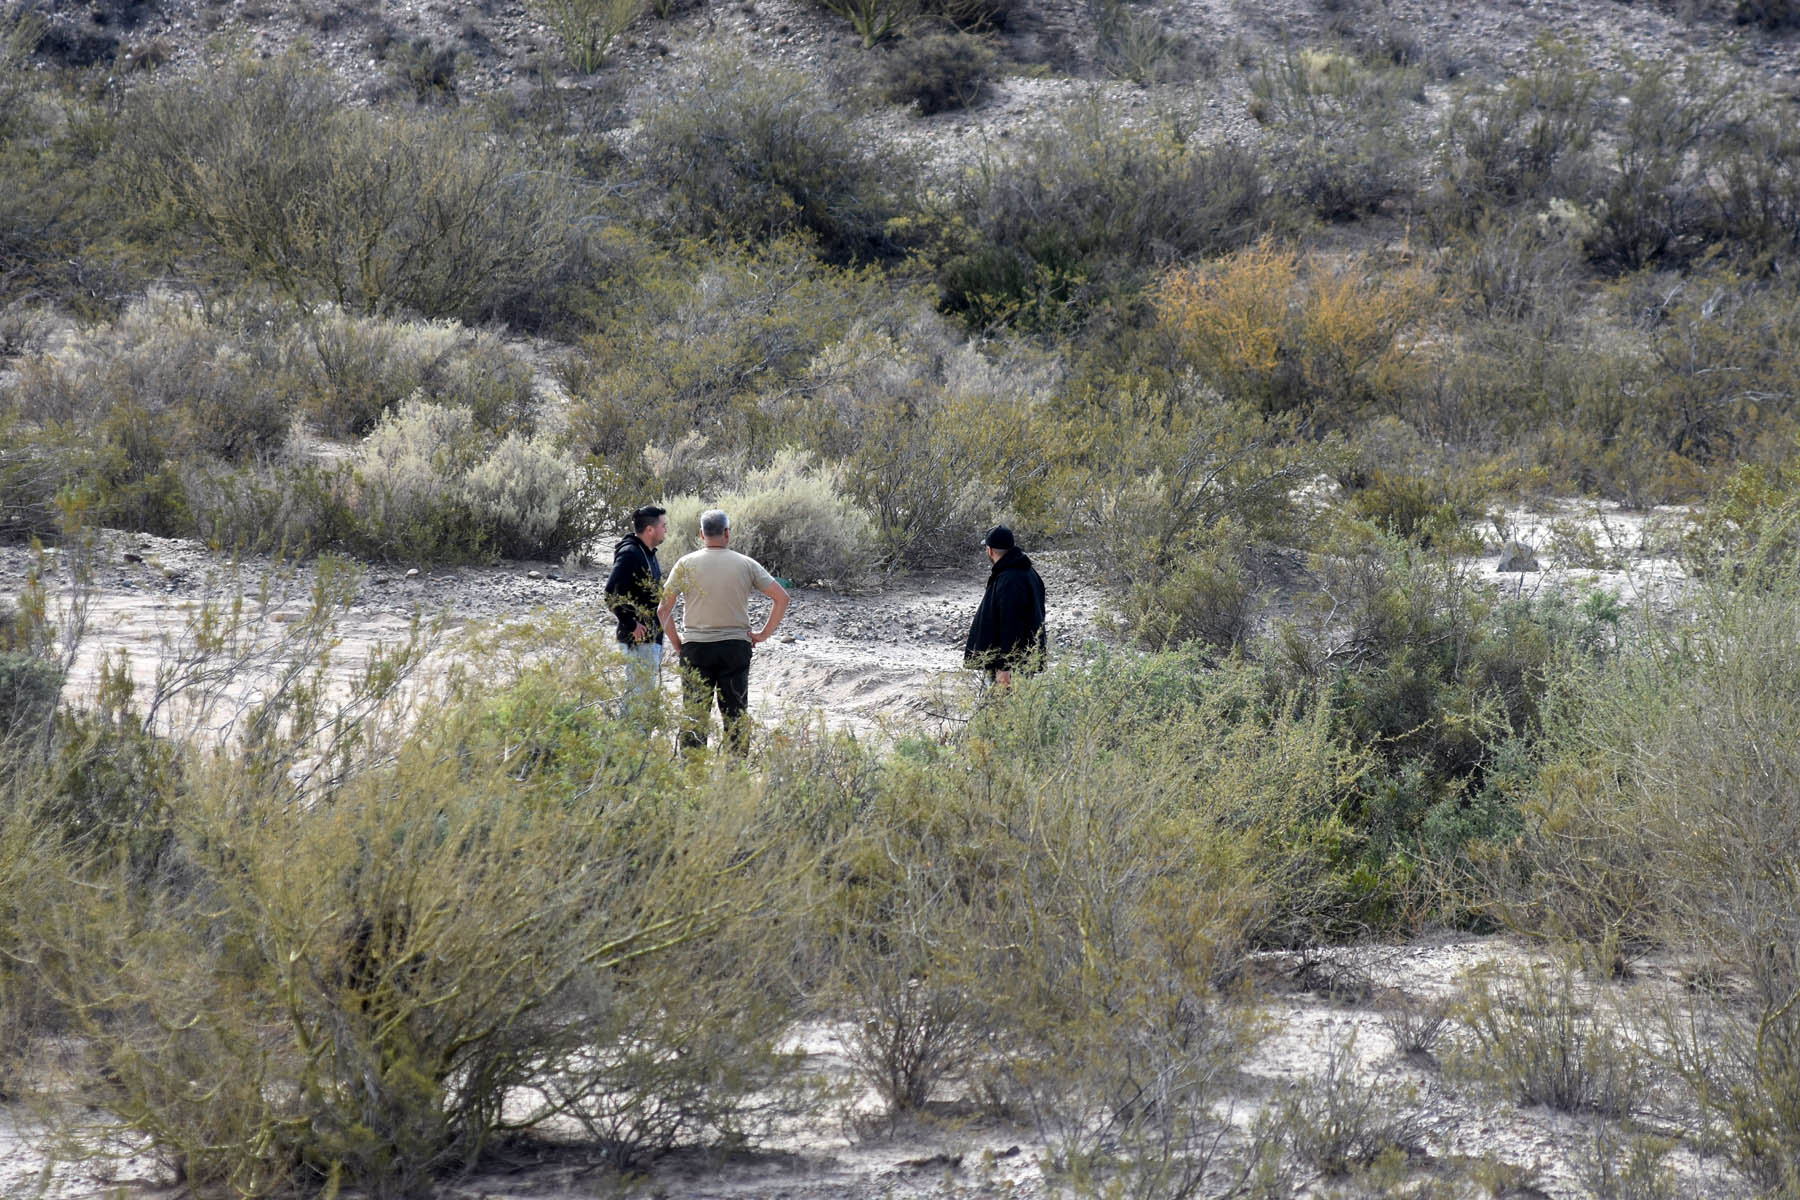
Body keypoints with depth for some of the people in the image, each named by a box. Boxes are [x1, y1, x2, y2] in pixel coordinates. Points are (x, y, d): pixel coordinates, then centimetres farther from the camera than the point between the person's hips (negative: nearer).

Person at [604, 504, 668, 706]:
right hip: (638, 638, -10)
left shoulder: (648, 553, 16)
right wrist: (632, 625, -21)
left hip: (652, 637, 10)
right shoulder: (630, 554, -15)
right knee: (639, 693, -11)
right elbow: (611, 594, -22)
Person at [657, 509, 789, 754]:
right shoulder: (745, 564, 2)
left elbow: (664, 609, -3)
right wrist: (764, 634, 7)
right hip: (736, 647, 1)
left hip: (695, 648, -1)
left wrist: (676, 642, 8)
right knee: (736, 715, 6)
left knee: (694, 716, 2)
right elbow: (782, 597, 2)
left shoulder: (686, 564, -1)